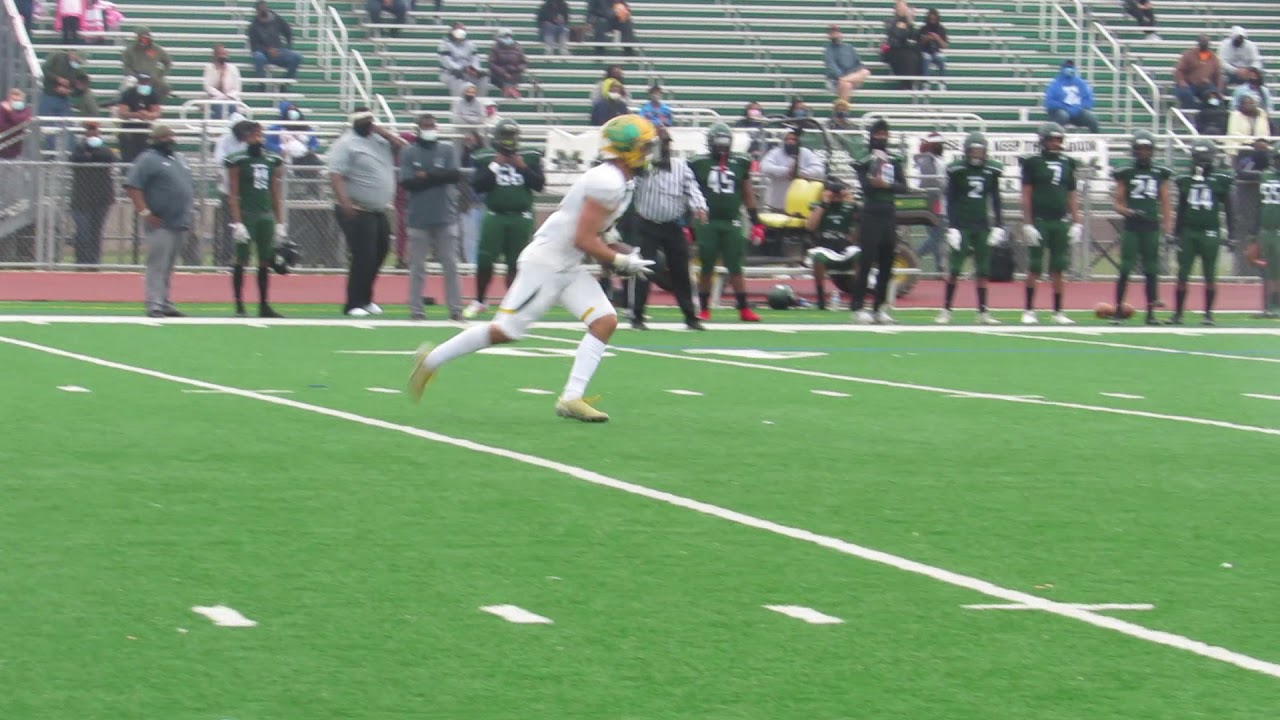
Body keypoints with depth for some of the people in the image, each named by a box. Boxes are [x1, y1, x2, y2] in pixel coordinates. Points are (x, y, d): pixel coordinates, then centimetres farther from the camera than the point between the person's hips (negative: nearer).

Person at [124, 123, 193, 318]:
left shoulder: (180, 160, 19)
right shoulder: (148, 160, -6)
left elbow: (189, 187, 28)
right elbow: (131, 186, -14)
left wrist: (189, 210, 16)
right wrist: (145, 212, -18)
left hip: (180, 222, 8)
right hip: (160, 224, -8)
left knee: (168, 266, 13)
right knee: (158, 265, -11)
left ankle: (165, 303, 19)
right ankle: (155, 305, -12)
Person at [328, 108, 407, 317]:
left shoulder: (379, 140, 13)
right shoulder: (346, 144, -9)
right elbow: (335, 175, -19)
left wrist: (381, 131, -1)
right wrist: (344, 202, -31)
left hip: (379, 212, 8)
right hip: (358, 213, -8)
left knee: (378, 255, 15)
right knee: (363, 257, -10)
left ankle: (365, 299, 27)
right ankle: (354, 304, -3)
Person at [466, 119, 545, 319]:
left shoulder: (529, 158, 2)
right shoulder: (485, 159, -1)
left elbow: (540, 184, -1)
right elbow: (477, 186, -6)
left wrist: (523, 168, -12)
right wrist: (494, 167, -14)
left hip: (521, 217, 1)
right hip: (495, 215, -1)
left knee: (515, 263, 4)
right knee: (484, 260, -2)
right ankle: (479, 301, 16)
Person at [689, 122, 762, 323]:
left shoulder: (740, 163, 6)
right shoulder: (699, 164, 0)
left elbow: (748, 195, 13)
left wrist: (756, 222, 10)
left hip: (732, 223, 2)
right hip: (708, 223, -1)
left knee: (735, 267, 2)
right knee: (706, 267, 3)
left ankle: (744, 309, 4)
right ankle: (704, 309, 11)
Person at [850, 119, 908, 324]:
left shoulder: (895, 161, 13)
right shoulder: (864, 161, -1)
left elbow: (903, 187, 4)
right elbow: (867, 186, -13)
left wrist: (886, 185, -12)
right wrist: (877, 163, -15)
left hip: (889, 215, 5)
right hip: (871, 215, -5)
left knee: (886, 264, 7)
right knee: (866, 262, -9)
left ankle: (879, 308, 14)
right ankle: (857, 307, -7)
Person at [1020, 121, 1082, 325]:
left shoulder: (1067, 164, 11)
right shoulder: (1033, 163, -1)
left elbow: (1072, 196, 14)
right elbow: (1026, 195, -3)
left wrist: (1076, 223, 8)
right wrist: (1027, 223, -9)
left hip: (1061, 222, 4)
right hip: (1040, 221, -4)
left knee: (1059, 268, 4)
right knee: (1035, 267, -2)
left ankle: (1058, 311, 10)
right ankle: (1029, 310, 5)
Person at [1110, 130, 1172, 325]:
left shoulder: (1160, 174, 9)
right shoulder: (1125, 174, 5)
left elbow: (1166, 203, 11)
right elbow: (1117, 203, 5)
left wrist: (1168, 227, 2)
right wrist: (1127, 211, -15)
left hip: (1151, 228, 2)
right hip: (1131, 228, -2)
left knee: (1151, 271, 3)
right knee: (1125, 270, -7)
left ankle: (1151, 312, 9)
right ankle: (1118, 311, -1)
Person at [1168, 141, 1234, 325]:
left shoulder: (1220, 181, 0)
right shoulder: (1185, 181, 8)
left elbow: (1228, 209, 4)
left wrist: (1231, 234, 0)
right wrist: (1176, 233, 14)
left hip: (1210, 233, -2)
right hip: (1188, 232, 3)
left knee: (1210, 275, 1)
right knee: (1182, 274, 2)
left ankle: (1208, 314, 9)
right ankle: (1177, 313, 7)